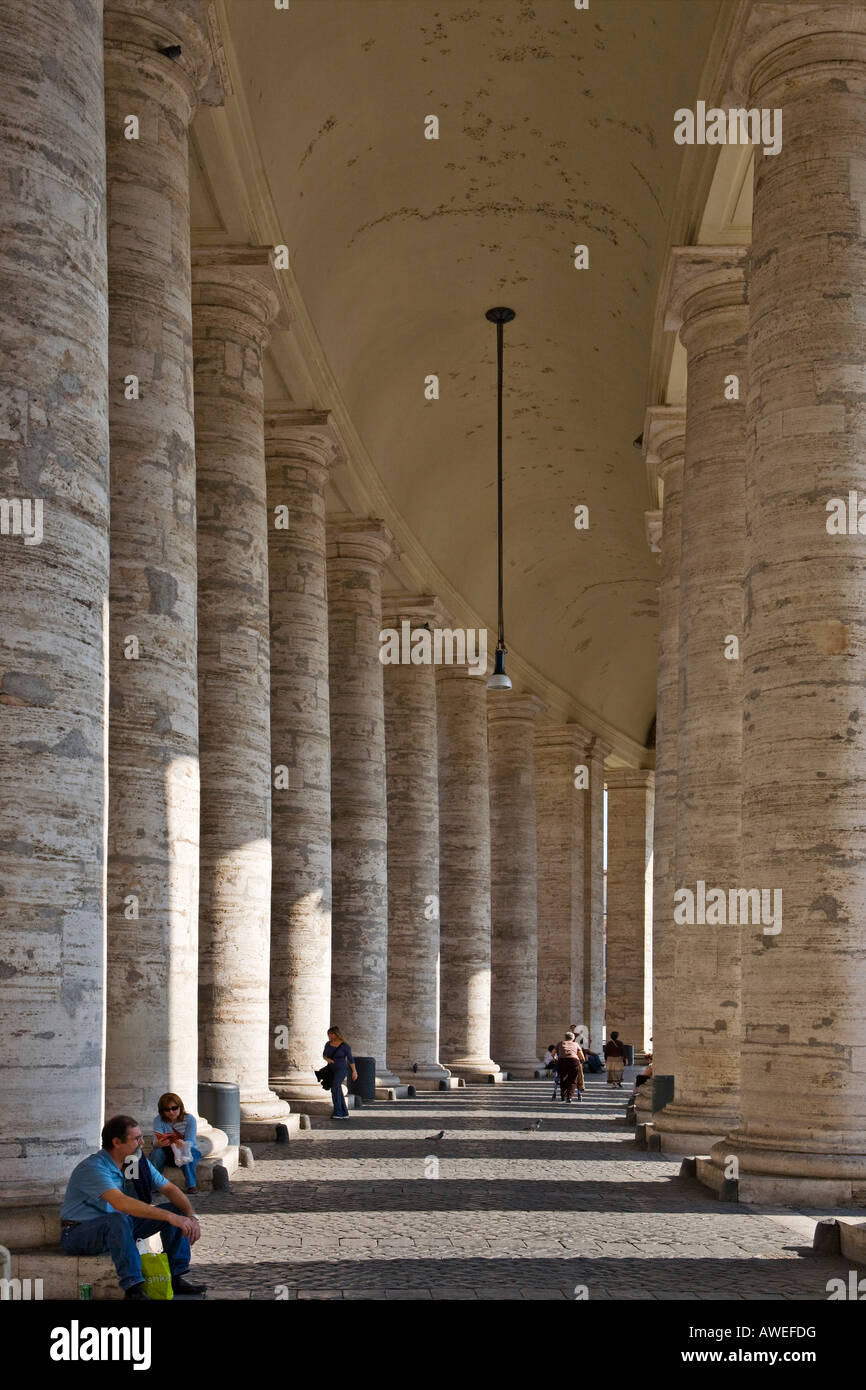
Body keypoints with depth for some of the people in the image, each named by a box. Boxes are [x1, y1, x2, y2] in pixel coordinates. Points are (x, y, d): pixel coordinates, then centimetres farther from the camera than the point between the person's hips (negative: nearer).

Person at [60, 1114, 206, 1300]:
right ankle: (133, 1288, -35)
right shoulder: (93, 1167, -27)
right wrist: (170, 1217, -42)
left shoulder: (137, 1161, -1)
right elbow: (121, 1202, -41)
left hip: (117, 1229, 8)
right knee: (117, 1220, -40)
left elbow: (170, 1189, 3)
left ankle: (176, 1279, -3)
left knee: (176, 1209, -3)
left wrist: (191, 1216, -17)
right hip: (79, 1233, -8)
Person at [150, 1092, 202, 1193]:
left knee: (185, 1152, -37)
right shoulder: (159, 1120, -8)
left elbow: (190, 1142, -21)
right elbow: (156, 1141, -23)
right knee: (157, 1151, -32)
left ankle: (191, 1185, -34)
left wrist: (183, 1144, -47)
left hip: (188, 1150, -1)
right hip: (167, 1153, 1)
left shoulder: (189, 1119, -11)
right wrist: (159, 1143, -50)